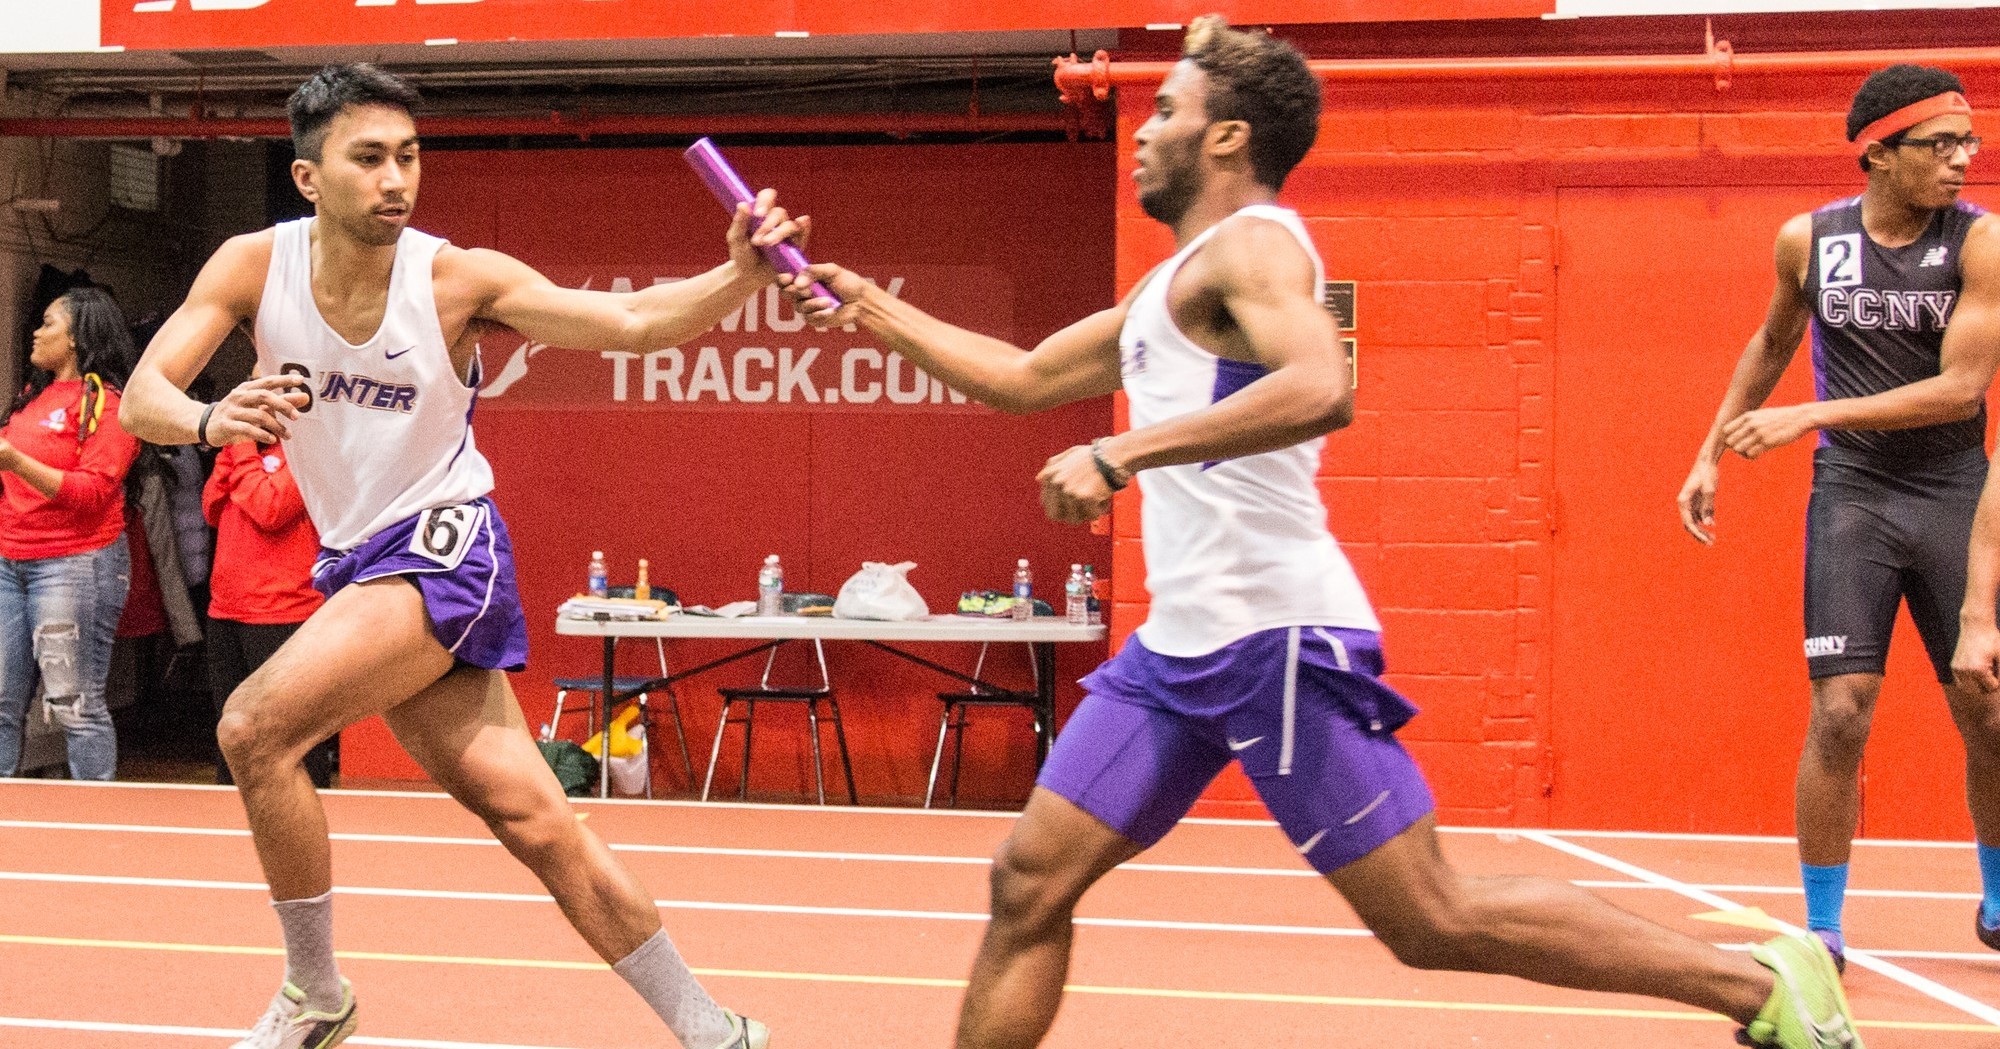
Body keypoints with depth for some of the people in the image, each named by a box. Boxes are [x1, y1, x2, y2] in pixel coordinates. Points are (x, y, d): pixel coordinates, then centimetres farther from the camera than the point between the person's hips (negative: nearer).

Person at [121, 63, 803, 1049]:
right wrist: (210, 419, -35)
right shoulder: (254, 264, -5)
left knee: (254, 727, -22)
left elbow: (632, 320, -19)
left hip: (442, 545, -4)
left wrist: (739, 273, -38)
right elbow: (142, 397, -12)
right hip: (358, 565, 4)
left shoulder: (457, 278, -15)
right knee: (532, 818, 3)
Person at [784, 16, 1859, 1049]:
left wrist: (1122, 453, -30)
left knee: (1438, 924, -8)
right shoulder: (1164, 288, 22)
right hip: (1177, 644, 9)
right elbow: (1024, 378, 33)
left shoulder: (1251, 242, -8)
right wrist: (875, 312, 29)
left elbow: (1320, 387, -29)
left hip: (1275, 635, -9)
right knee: (1029, 881, 4)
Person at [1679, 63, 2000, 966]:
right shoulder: (1808, 240, -1)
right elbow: (1773, 340, 18)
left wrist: (1809, 416, -22)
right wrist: (1710, 455, 16)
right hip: (1851, 494, 0)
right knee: (1840, 713, -9)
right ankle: (1822, 933, 2)